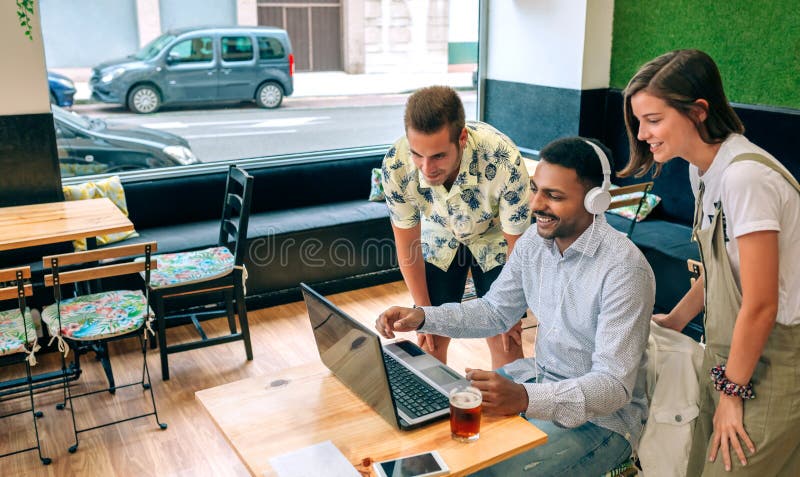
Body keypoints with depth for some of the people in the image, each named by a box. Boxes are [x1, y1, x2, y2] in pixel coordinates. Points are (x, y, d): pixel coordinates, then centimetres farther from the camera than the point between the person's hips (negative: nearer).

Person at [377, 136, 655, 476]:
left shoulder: (624, 269, -25)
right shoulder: (536, 239, -4)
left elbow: (614, 385, -27)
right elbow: (496, 312, 8)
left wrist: (525, 398, -43)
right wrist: (422, 317, -7)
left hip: (601, 417, -6)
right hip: (537, 378, 7)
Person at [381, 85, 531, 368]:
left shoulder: (504, 162, -38)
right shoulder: (395, 165, -31)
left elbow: (517, 242, -22)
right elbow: (407, 244, -14)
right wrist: (424, 311, -6)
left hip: (495, 239, -1)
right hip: (439, 238, 2)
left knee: (505, 340, -3)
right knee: (431, 340, 0)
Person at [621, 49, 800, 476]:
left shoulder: (745, 177, -26)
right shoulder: (704, 169, 3)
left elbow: (760, 306, -23)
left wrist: (732, 392, -13)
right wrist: (673, 321, 17)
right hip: (729, 346, 8)